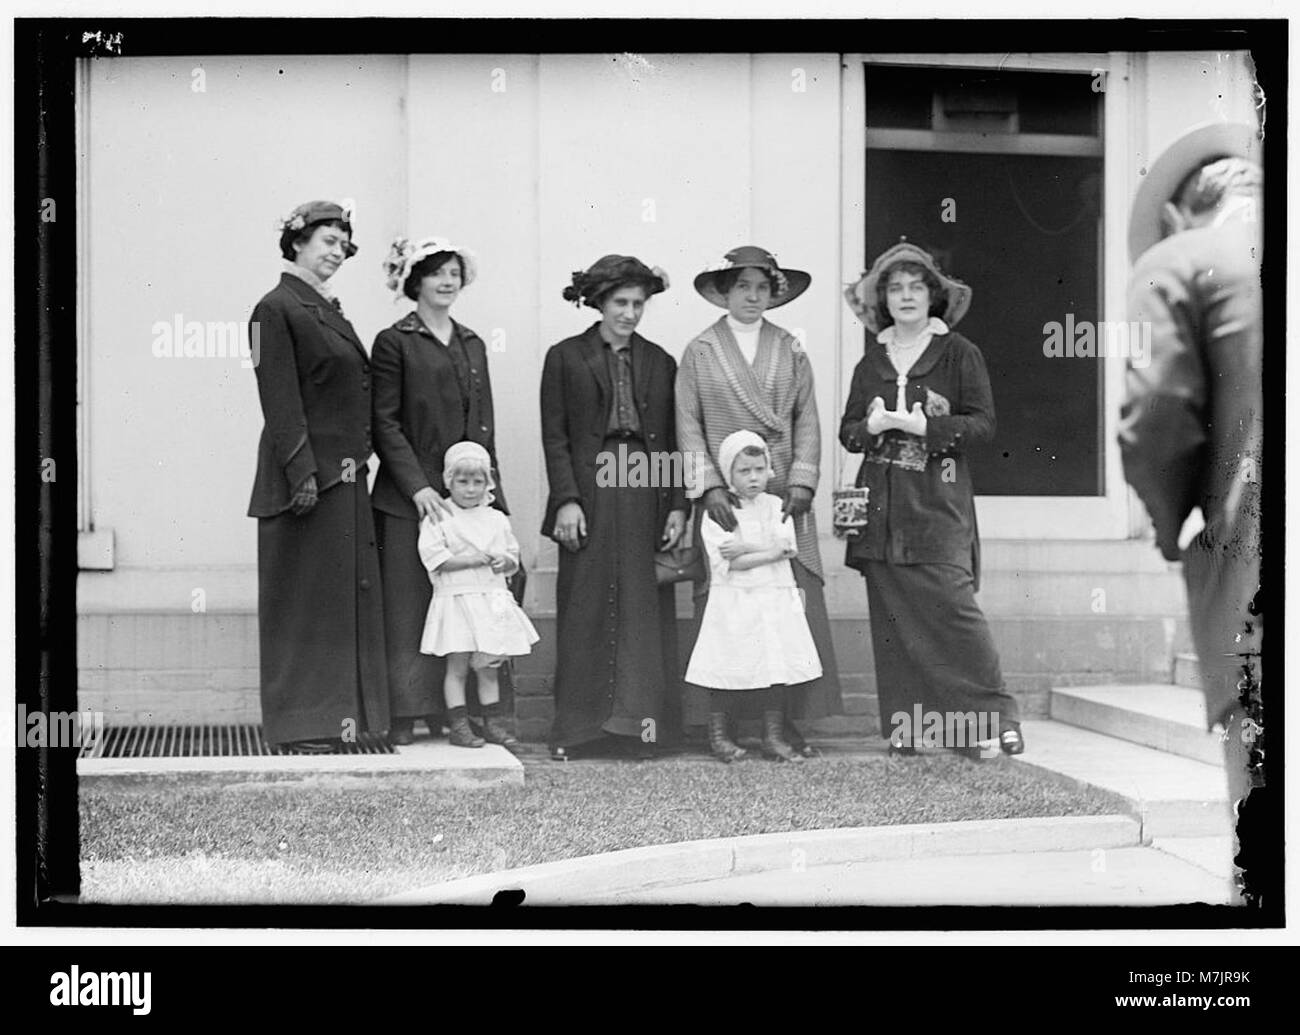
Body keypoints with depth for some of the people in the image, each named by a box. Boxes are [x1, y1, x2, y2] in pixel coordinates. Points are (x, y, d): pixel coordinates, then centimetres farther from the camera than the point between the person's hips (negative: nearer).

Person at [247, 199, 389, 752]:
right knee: (303, 598, -3)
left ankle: (341, 713, 15)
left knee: (349, 595, 9)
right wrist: (302, 471, -20)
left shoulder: (331, 310, 17)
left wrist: (357, 463, 14)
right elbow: (280, 400, -15)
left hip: (346, 476, 9)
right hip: (306, 473, -8)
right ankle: (300, 721, 2)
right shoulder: (277, 308, -8)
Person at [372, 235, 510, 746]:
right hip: (410, 495, -5)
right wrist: (418, 486, -14)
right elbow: (385, 422, -6)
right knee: (411, 605, -3)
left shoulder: (473, 345, 17)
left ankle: (456, 709, 5)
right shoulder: (394, 342, 0)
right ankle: (407, 716, 1)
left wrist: (490, 486, 9)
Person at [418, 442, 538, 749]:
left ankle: (493, 723, 14)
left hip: (493, 601, 4)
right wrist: (469, 559, -18)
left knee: (488, 666, 9)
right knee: (457, 666, -2)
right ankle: (458, 725, 2)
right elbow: (434, 558, -12)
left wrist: (504, 562, -6)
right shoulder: (437, 519, -3)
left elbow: (513, 557, 16)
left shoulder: (496, 520, 12)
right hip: (456, 600, -4)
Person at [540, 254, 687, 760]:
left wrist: (678, 505, 2)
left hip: (647, 499, 2)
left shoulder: (659, 362, 12)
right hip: (589, 496, -2)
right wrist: (566, 500, -9)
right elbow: (555, 437, 1)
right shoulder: (566, 357, 6)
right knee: (585, 613, -1)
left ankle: (641, 719, 3)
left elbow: (674, 440, 11)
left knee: (645, 611, 0)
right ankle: (577, 726, 5)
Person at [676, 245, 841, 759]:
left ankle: (790, 718, 2)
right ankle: (722, 720, 2)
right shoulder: (699, 352, 6)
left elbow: (807, 421, 9)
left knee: (796, 605, -3)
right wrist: (710, 486, -9)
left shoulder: (791, 351, 12)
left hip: (784, 500, 2)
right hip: (724, 499, -2)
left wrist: (802, 481, -4)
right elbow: (688, 426, 2)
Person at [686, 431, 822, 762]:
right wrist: (772, 552, -12)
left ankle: (773, 736, 10)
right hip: (731, 603, -3)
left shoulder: (776, 507, 9)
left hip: (775, 600, 3)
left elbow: (788, 546, -5)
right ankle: (718, 733, 14)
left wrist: (745, 548, -13)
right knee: (725, 671, 0)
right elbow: (728, 563, -13)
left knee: (776, 666, 2)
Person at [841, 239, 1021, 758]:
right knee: (892, 614, 1)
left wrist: (920, 426, -13)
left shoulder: (959, 354, 3)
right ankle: (904, 727, 5)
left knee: (953, 604, -14)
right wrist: (872, 427, -7)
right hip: (882, 506, 4)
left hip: (939, 505, -4)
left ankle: (996, 718, -4)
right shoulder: (871, 362, 15)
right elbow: (848, 429, 16)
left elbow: (983, 423, -3)